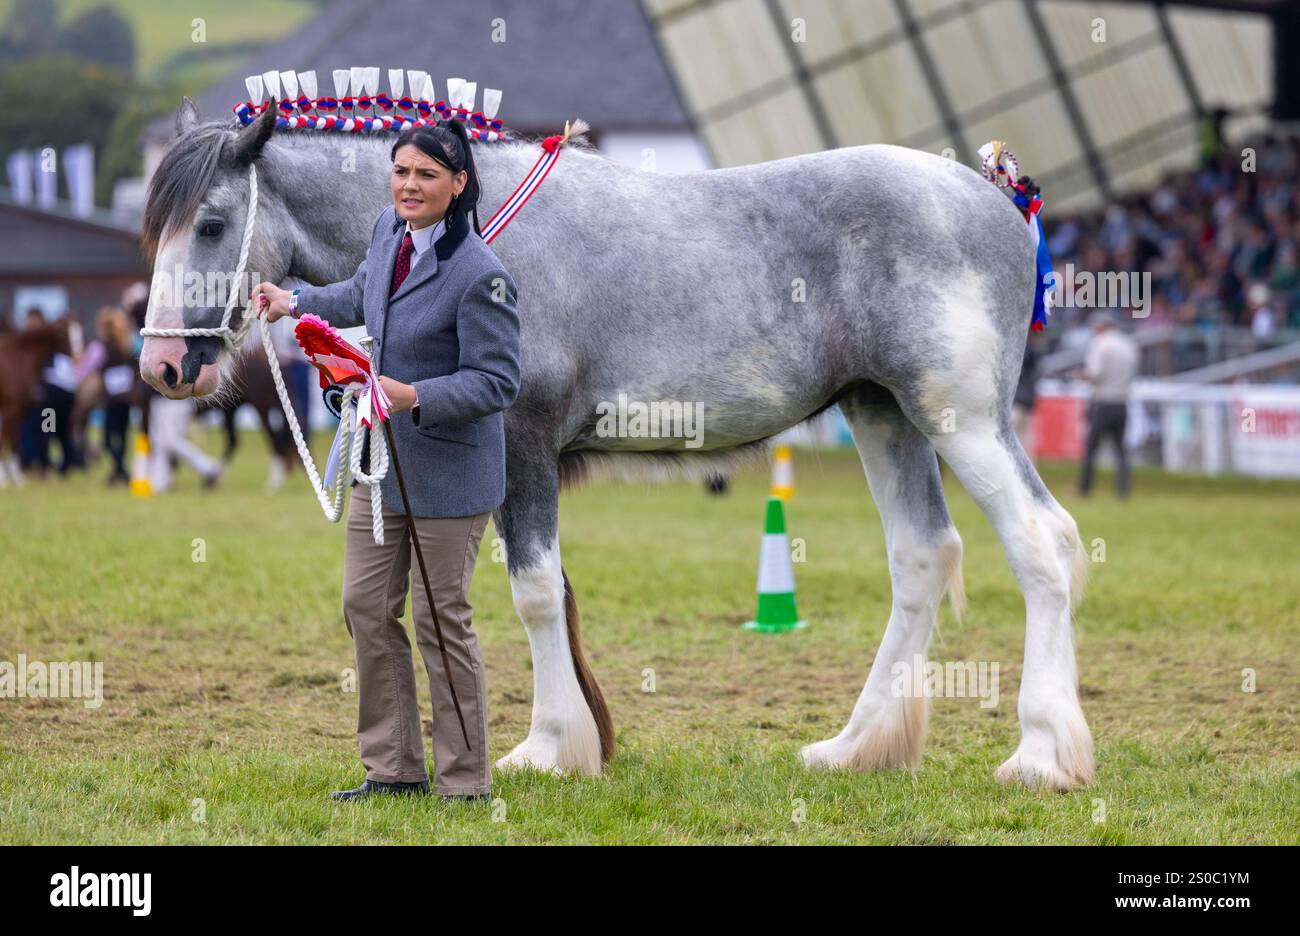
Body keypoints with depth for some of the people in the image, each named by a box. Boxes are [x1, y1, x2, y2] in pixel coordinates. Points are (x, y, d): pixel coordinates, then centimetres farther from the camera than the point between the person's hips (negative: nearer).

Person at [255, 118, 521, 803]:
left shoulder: (479, 274, -24)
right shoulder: (388, 229, 1)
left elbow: (496, 383, -21)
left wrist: (414, 397, -30)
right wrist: (296, 303, 27)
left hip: (446, 470, -8)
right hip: (381, 461, 8)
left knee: (440, 620, -1)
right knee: (366, 606, 11)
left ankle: (464, 784, 12)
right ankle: (394, 768, 22)